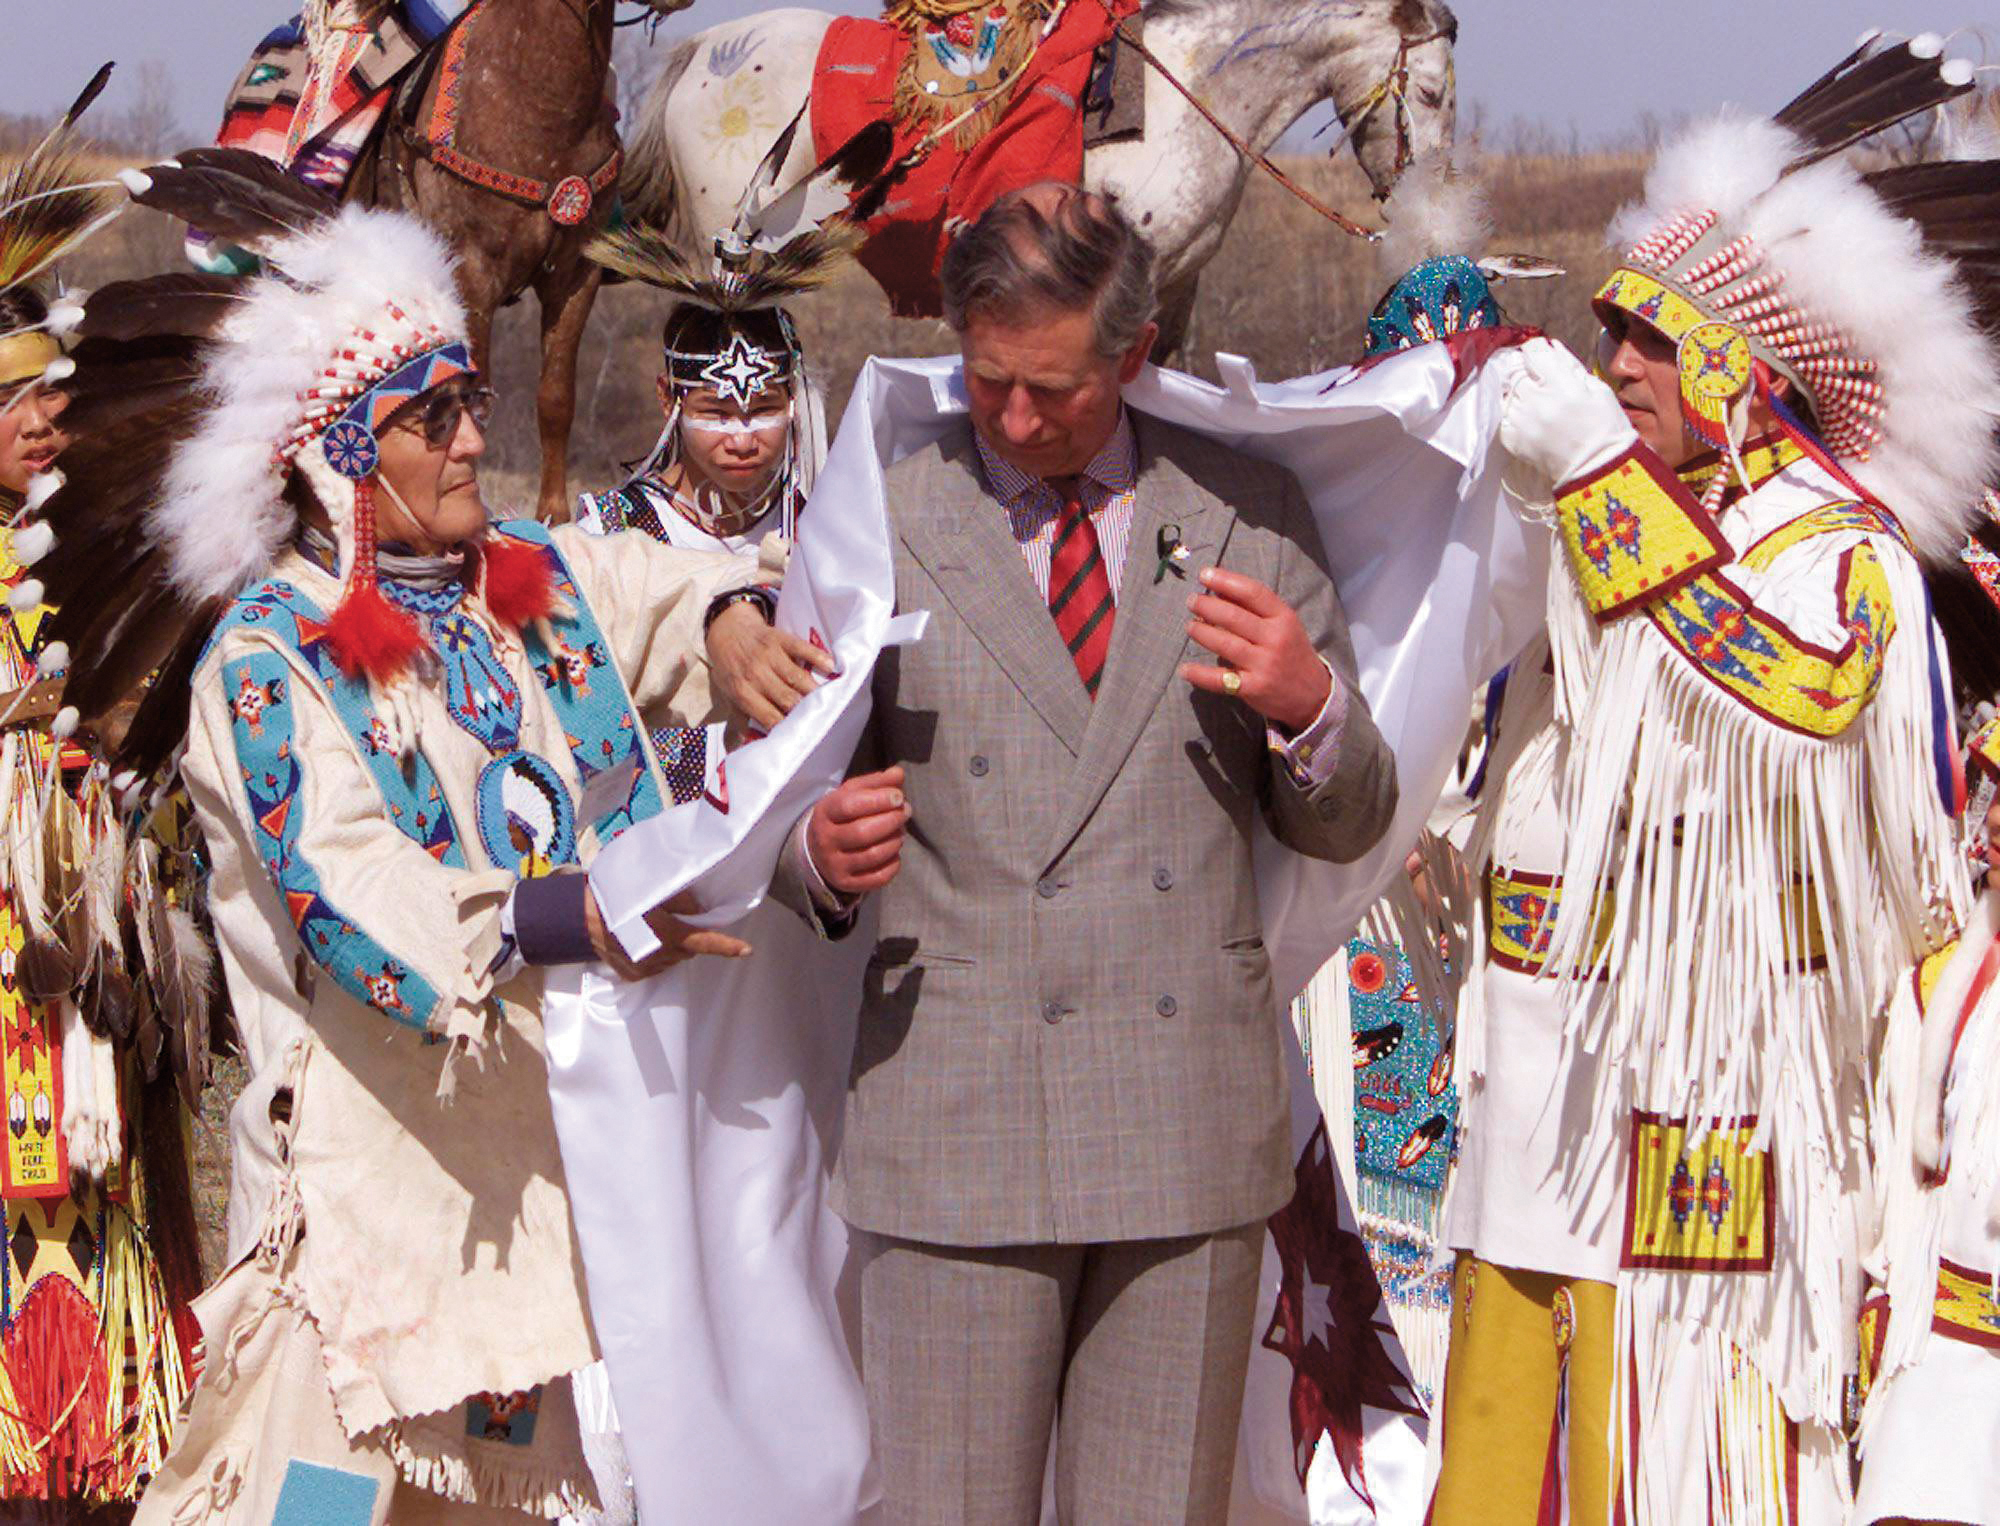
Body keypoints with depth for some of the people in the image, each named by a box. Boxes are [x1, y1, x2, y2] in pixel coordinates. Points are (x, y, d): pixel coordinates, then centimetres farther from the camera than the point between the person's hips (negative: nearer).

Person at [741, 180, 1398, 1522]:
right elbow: (788, 834, 7)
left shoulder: (1250, 516, 10)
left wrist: (1311, 705, -8)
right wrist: (826, 857, -16)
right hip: (958, 1127, -2)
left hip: (1195, 1128, 2)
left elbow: (1347, 827, 13)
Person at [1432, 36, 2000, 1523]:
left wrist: (1600, 476, -27)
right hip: (1539, 1097, 7)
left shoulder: (1840, 552, -8)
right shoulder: (1600, 530, 13)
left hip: (1694, 1106, -7)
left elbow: (1799, 694, -31)